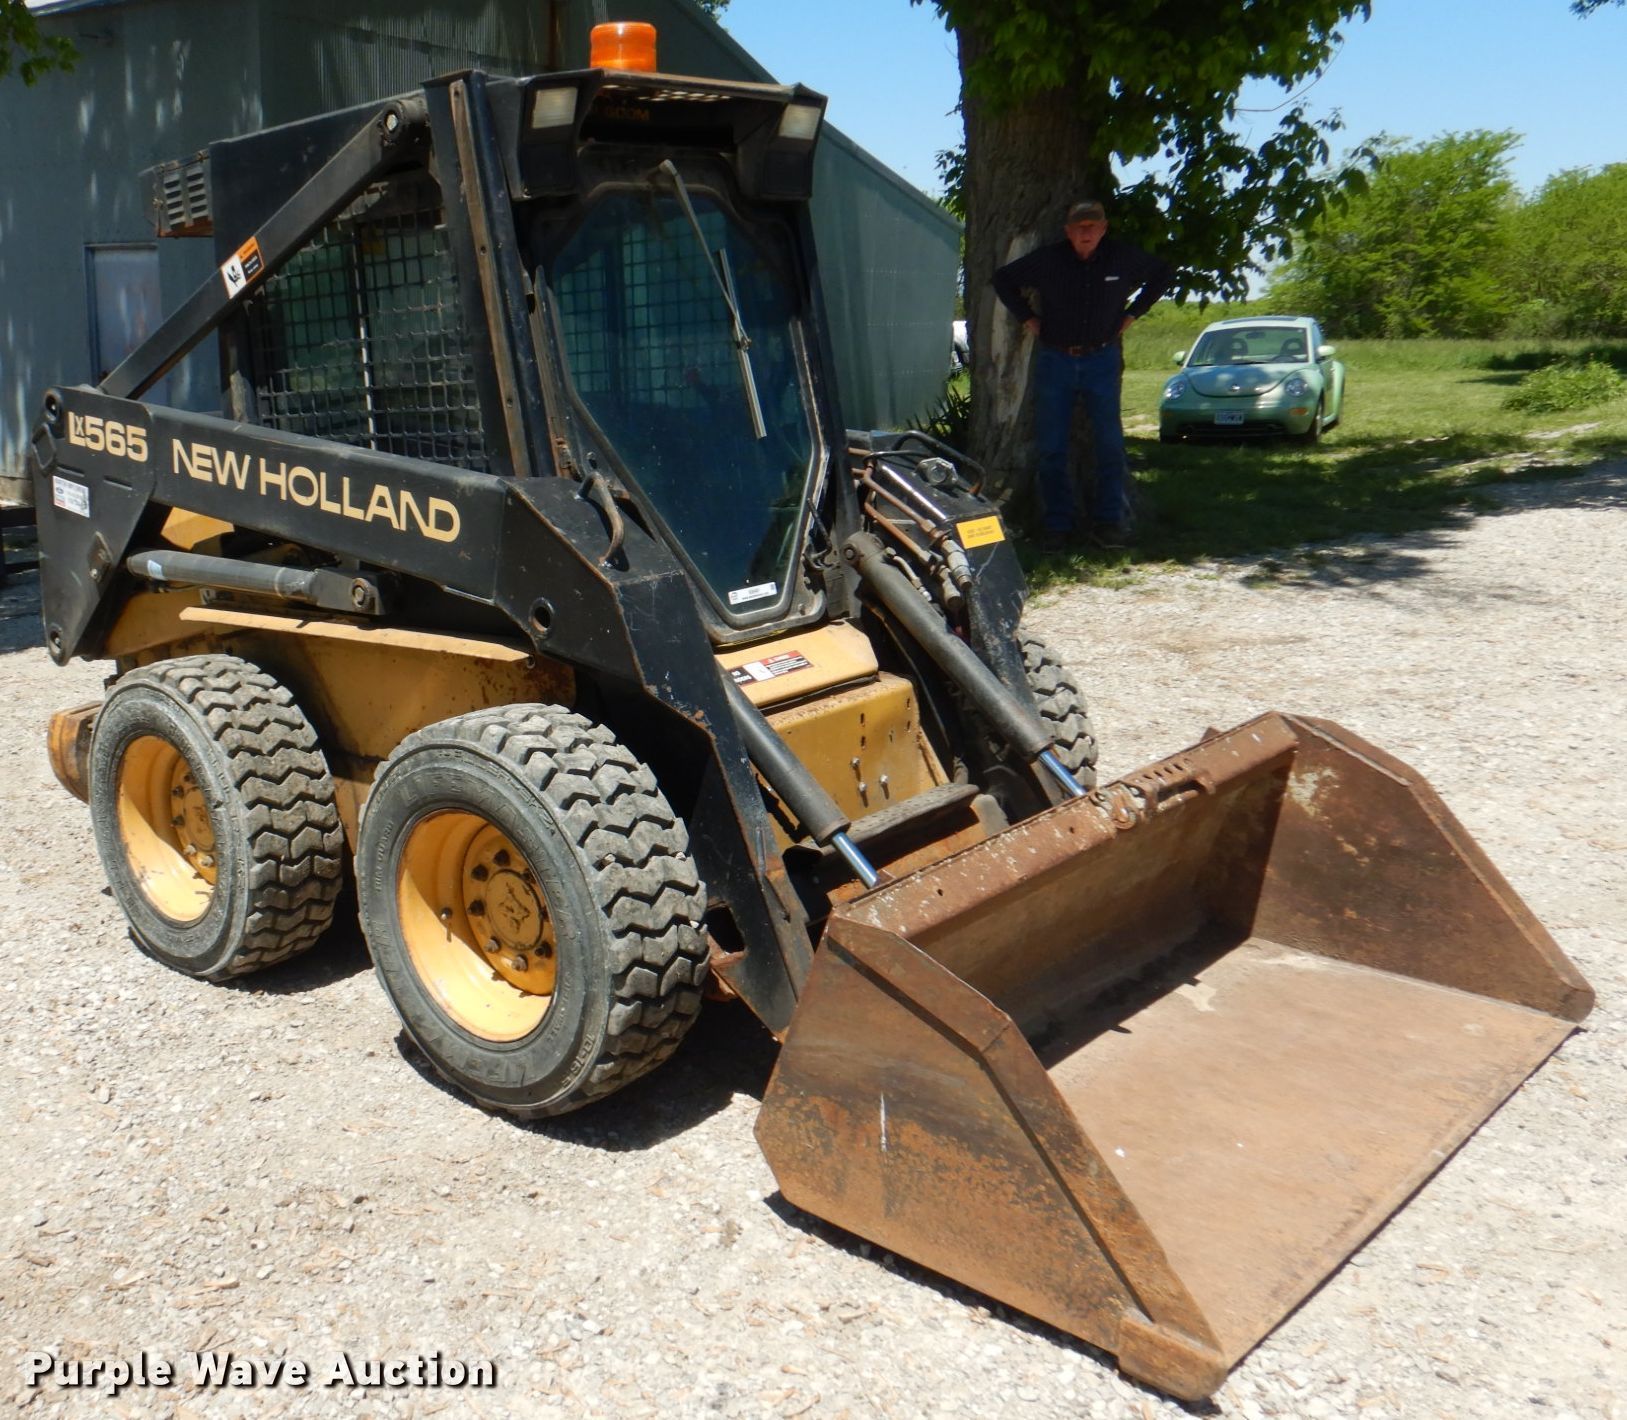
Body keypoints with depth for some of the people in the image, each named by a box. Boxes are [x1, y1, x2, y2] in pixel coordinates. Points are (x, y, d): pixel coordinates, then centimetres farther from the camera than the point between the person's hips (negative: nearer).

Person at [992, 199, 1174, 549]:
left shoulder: (1122, 258, -2)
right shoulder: (1047, 259, -4)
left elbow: (1163, 275, 16)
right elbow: (1003, 278, 12)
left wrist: (1132, 313, 8)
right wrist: (1027, 317, 5)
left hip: (1102, 360, 0)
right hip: (1055, 360, 0)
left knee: (1110, 444, -3)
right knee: (1050, 448, -1)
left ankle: (1110, 521, 4)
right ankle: (1055, 525, 6)